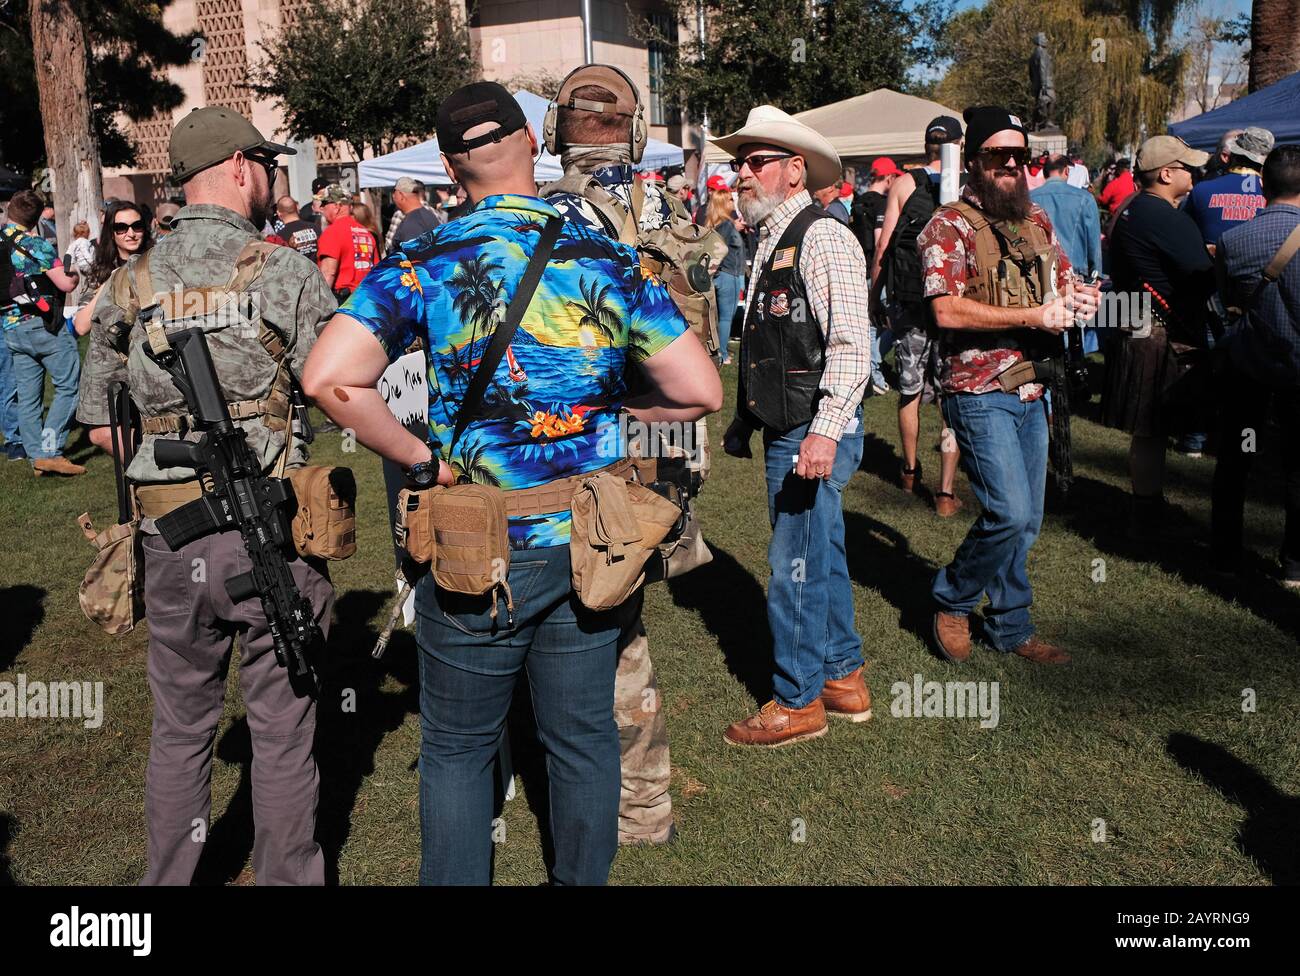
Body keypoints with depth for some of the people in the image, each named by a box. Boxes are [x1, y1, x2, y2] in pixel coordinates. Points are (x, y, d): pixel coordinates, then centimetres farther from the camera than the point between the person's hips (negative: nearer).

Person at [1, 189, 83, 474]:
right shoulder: (35, 244, -12)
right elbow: (66, 284, -14)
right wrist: (75, 275, 6)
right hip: (43, 324, -7)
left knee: (27, 396, 10)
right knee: (68, 386, -2)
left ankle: (36, 457, 12)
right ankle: (49, 452, -10)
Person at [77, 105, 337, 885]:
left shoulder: (128, 285, 6)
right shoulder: (286, 272, -7)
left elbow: (99, 423, 12)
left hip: (169, 533, 4)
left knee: (181, 727, 18)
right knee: (284, 728, 10)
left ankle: (171, 878, 33)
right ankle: (287, 874, 24)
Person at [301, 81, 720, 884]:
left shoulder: (426, 264, -8)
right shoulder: (606, 258, -2)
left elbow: (329, 379, -21)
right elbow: (700, 391, -4)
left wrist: (420, 459, -9)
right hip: (590, 545, 3)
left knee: (459, 750, 15)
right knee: (584, 739, 18)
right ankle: (585, 877, 35)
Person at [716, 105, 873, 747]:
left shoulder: (823, 237, -13)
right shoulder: (769, 243, 15)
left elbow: (851, 343, -20)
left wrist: (826, 430, -27)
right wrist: (743, 422, 19)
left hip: (815, 434, -9)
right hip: (783, 430, 9)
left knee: (796, 566, -1)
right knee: (819, 560, 17)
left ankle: (797, 703, 13)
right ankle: (843, 679, 31)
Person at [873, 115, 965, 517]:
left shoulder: (903, 185, 0)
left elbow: (883, 247, -2)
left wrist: (875, 296, 7)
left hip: (908, 303, 1)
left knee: (910, 390, 17)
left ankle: (910, 471, 33)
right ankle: (946, 491, 2)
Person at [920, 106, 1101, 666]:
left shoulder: (1036, 220, 13)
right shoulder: (950, 226, -9)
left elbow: (1062, 280, 24)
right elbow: (948, 311, -20)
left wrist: (1076, 299, -1)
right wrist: (1032, 315, -19)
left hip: (1031, 389, 7)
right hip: (980, 392, -7)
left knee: (1025, 521, 12)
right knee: (1009, 514, -15)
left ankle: (1010, 627, 26)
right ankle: (952, 599, 9)